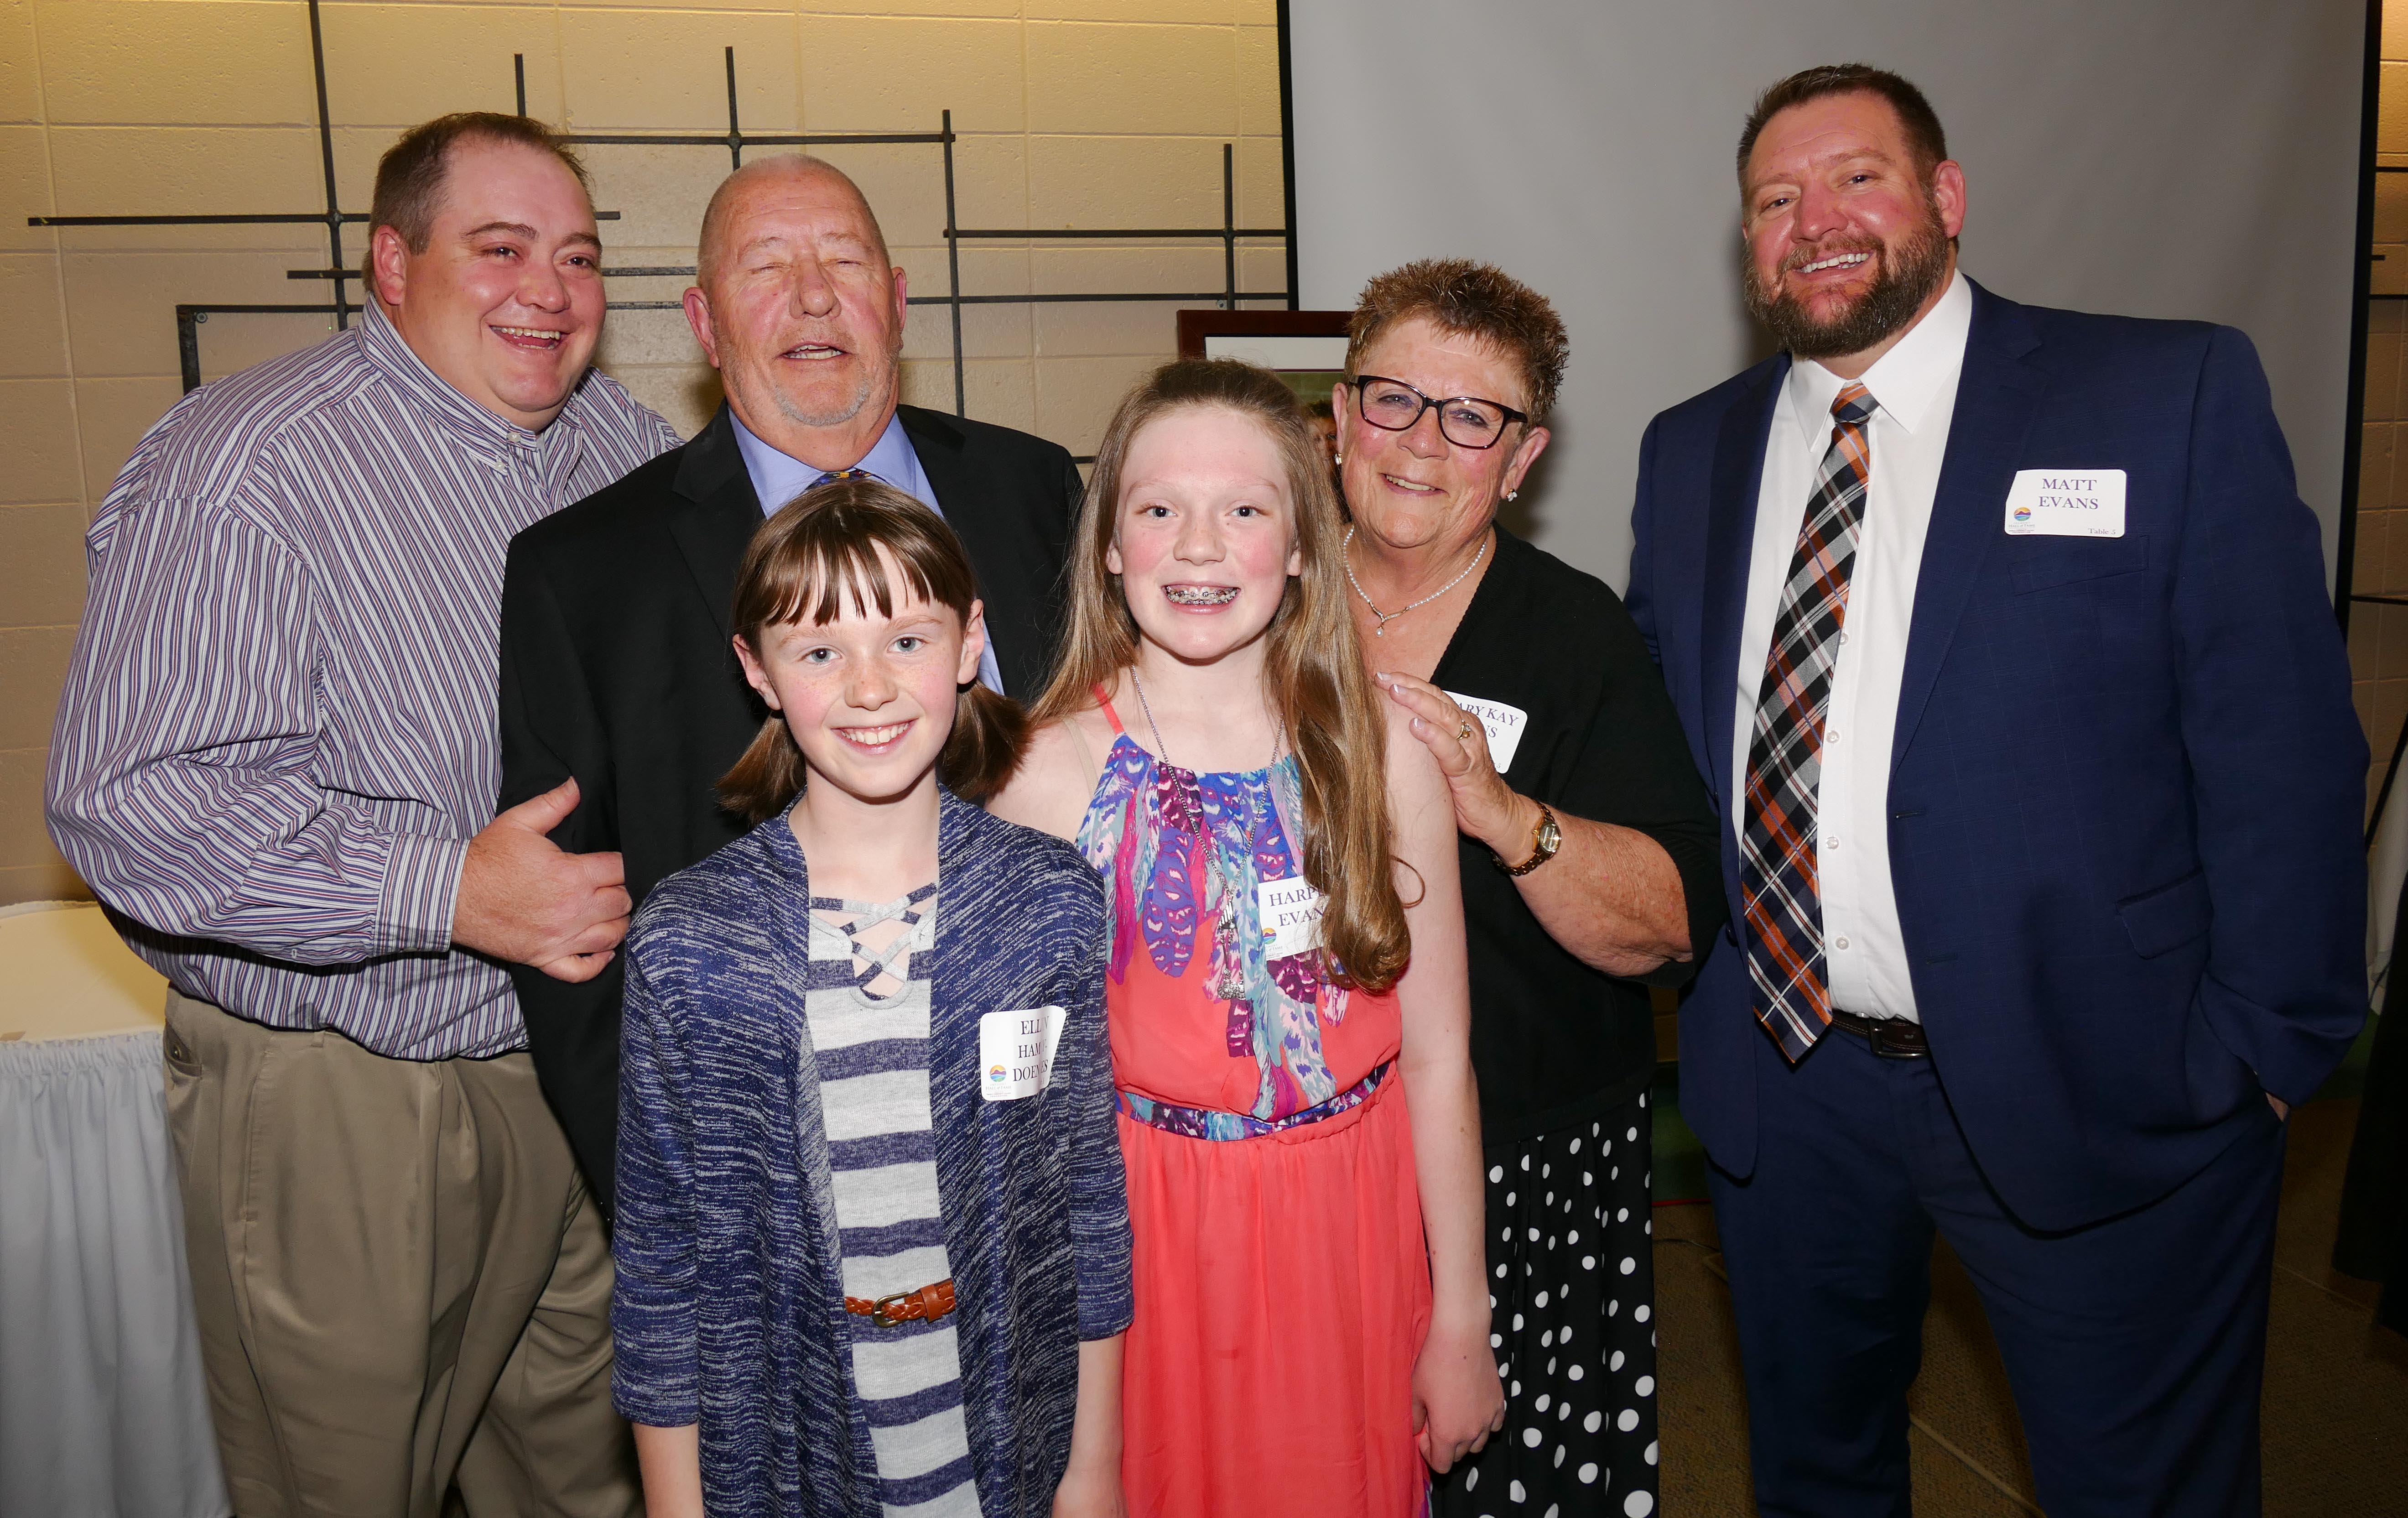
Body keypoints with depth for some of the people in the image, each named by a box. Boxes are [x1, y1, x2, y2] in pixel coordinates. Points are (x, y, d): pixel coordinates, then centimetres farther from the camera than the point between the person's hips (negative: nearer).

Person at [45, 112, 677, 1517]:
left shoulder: (615, 438, 3)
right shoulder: (244, 467, -18)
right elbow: (131, 806, -22)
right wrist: (449, 889, -28)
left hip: (566, 1061, 6)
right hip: (334, 1098, -5)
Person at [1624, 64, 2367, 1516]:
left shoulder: (2178, 395, -6)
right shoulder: (1693, 451, 6)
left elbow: (2283, 750, -9)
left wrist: (2267, 1055, -10)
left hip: (2096, 1089, -3)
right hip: (1779, 1085, 4)